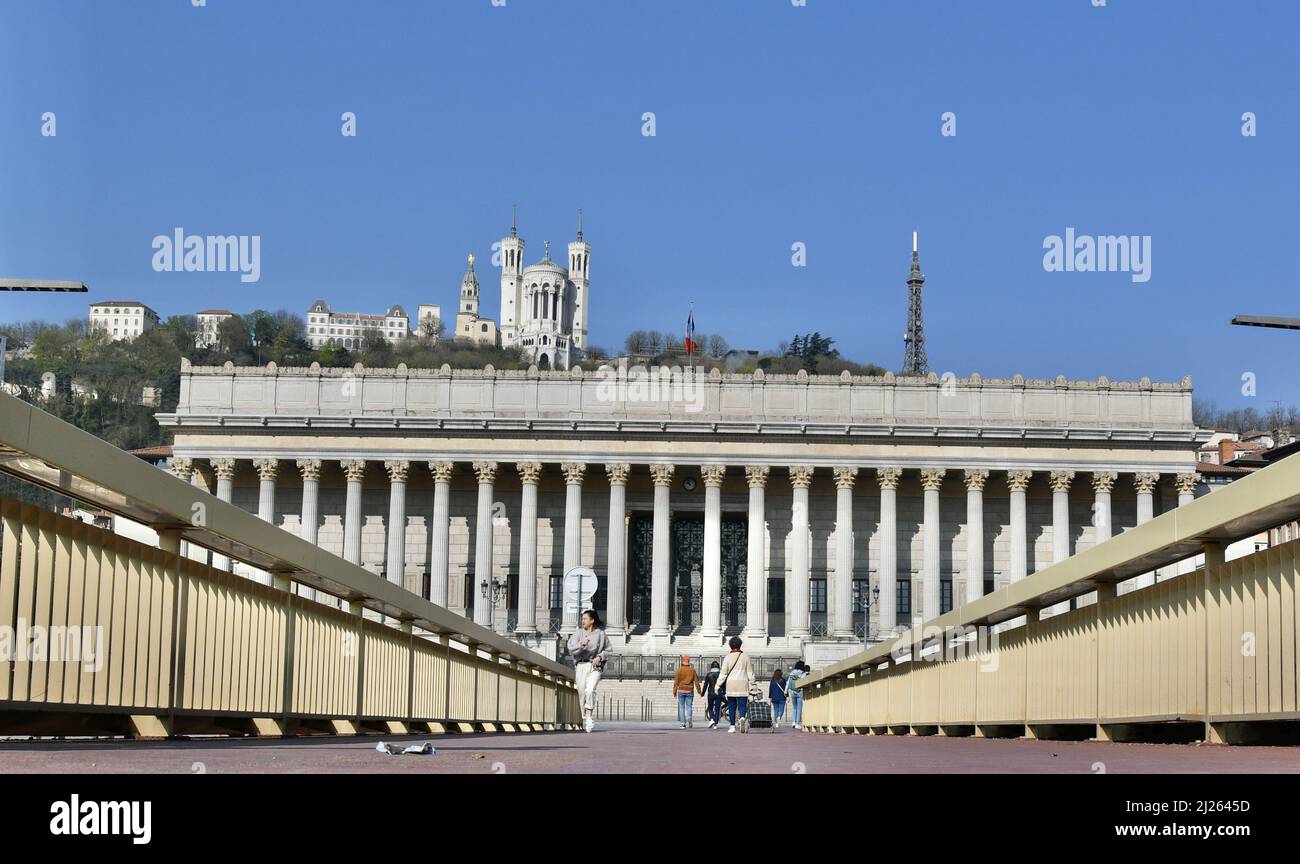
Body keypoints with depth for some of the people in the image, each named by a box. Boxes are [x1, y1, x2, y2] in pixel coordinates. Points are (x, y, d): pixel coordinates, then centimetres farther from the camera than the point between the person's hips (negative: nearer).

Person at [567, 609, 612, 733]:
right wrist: (581, 645, -25)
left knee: (590, 690, -23)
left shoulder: (600, 634, 2)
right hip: (580, 666, 2)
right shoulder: (578, 633, 4)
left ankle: (589, 717, -21)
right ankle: (585, 719, 20)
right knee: (582, 694, 5)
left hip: (595, 667, -2)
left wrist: (600, 657, -7)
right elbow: (571, 649, -7)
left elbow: (608, 650, 10)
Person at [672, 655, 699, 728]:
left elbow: (676, 681, -3)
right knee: (689, 706, 5)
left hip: (681, 691, -1)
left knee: (681, 707, 5)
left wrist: (674, 691, 2)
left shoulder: (679, 670, -2)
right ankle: (689, 718, -22)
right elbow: (696, 681, 3)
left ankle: (683, 723, 2)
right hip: (689, 691, 1)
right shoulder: (692, 670, 2)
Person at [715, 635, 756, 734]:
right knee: (742, 705, -1)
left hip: (730, 685, 0)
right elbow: (750, 672, 4)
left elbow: (723, 673, -1)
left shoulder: (728, 657, 1)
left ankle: (732, 726, 7)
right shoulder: (745, 656, 3)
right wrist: (751, 685, 9)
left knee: (731, 707, 8)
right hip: (742, 685, 0)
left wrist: (718, 685, 4)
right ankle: (743, 718, -30)